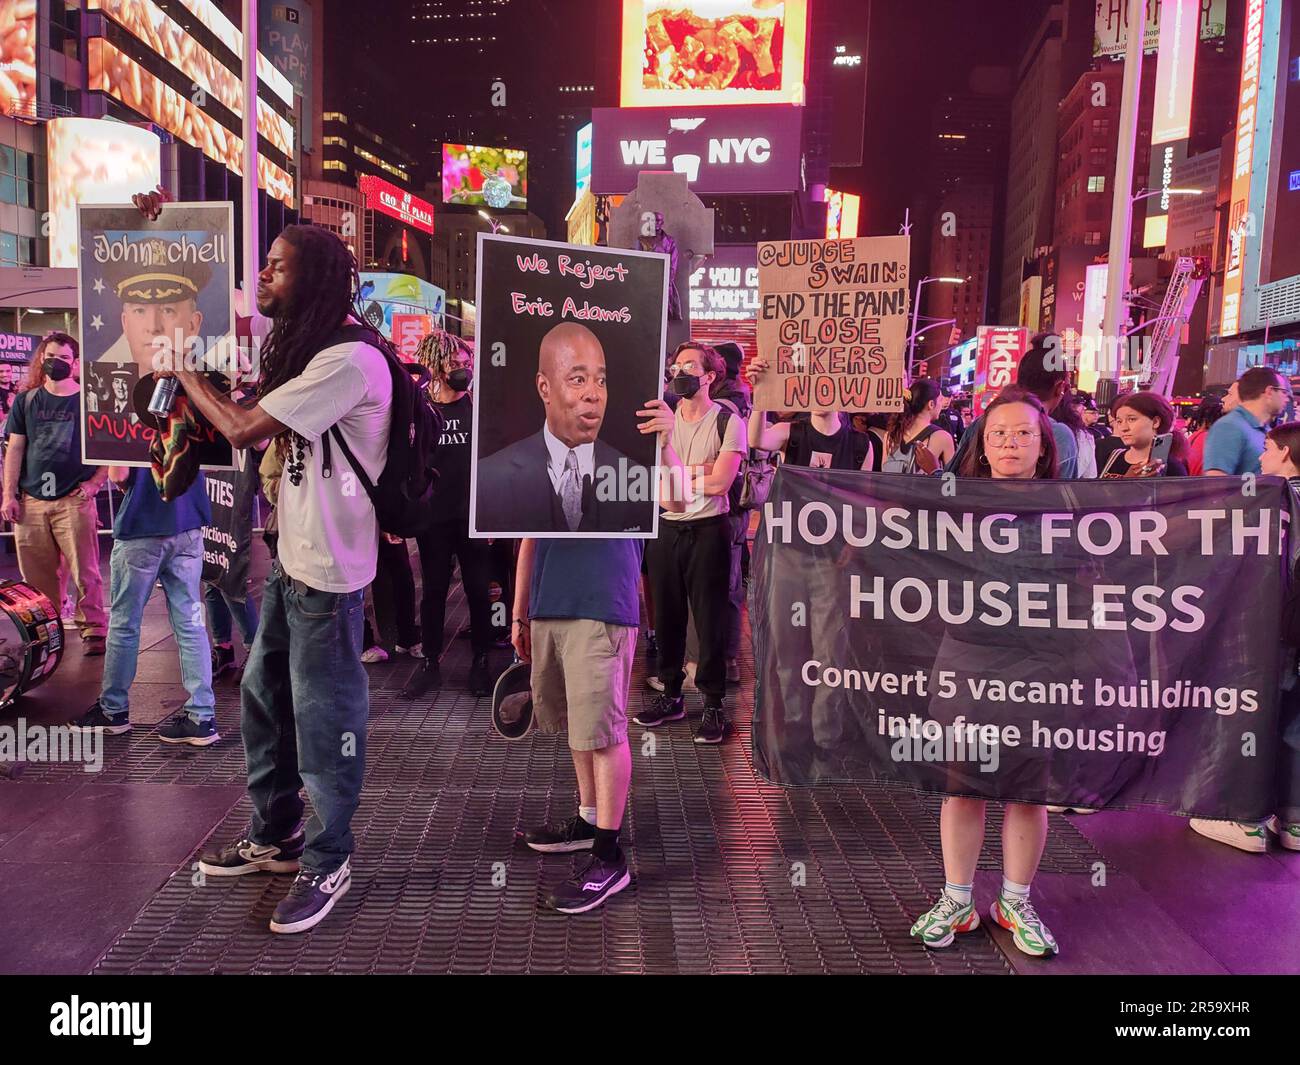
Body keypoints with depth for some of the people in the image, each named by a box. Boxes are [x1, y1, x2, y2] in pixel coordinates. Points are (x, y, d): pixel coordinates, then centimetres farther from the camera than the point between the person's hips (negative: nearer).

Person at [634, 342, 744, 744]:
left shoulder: (727, 421, -4)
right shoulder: (664, 418, 6)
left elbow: (720, 483, -14)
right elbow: (660, 481, -3)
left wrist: (676, 477, -10)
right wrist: (698, 473, -17)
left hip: (708, 530, -4)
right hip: (665, 530, 4)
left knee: (710, 619, 1)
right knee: (667, 616, 11)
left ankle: (714, 703, 12)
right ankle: (670, 695, 25)